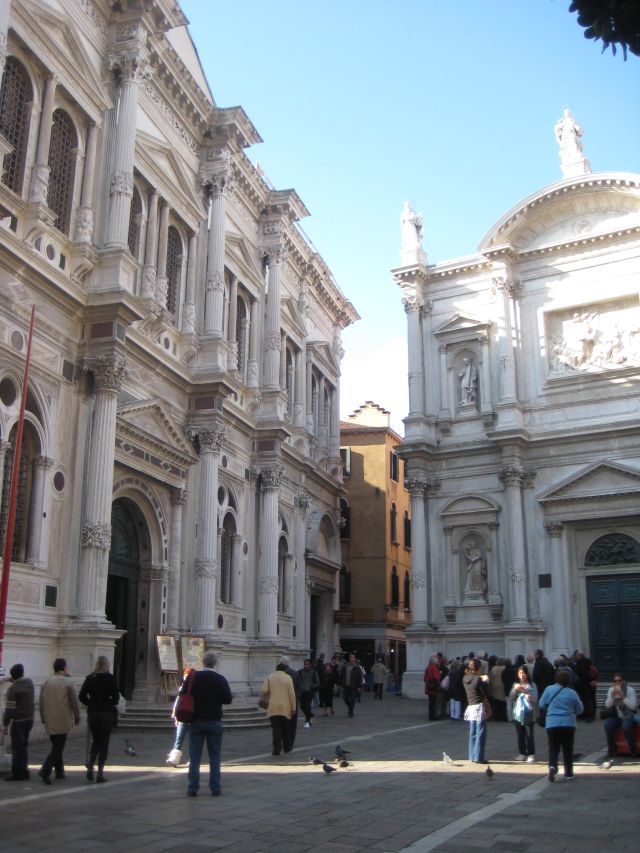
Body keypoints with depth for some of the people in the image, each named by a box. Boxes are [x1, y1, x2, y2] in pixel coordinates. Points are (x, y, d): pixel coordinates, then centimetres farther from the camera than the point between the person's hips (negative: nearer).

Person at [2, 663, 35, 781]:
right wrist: (13, 681, 21)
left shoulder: (13, 688, -16)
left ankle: (18, 773, 3)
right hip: (29, 719, 7)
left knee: (17, 747, 0)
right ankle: (23, 771, 24)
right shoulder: (30, 682, 3)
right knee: (23, 746, 17)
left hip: (19, 721, -7)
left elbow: (9, 709, -17)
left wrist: (5, 724, -10)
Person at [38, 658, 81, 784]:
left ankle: (59, 771, 21)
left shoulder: (46, 682, 7)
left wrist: (43, 719, 20)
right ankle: (45, 771, -15)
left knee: (56, 746, 18)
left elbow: (41, 703, 10)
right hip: (63, 720, -5)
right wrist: (77, 717, 6)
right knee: (58, 748, -2)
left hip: (49, 721, 5)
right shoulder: (68, 682, -8)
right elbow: (74, 702, -6)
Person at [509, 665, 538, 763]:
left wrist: (525, 691, -19)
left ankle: (531, 754, -2)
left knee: (529, 735, -7)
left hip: (528, 714, -4)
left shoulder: (532, 685, 0)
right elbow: (511, 698, 5)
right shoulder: (515, 684, 11)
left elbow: (535, 698, -8)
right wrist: (515, 690, -12)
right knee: (520, 735, 7)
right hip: (518, 714, 4)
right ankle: (523, 753, 14)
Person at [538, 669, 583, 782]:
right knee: (568, 748, 13)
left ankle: (552, 766, -20)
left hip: (552, 724, 0)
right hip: (568, 724, 0)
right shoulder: (572, 693, -2)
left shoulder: (549, 689, -3)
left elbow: (541, 705, 5)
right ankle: (568, 772, 17)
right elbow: (579, 710, 6)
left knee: (553, 748, 4)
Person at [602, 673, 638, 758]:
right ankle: (611, 748, -10)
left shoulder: (630, 690, -6)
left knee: (626, 726, -36)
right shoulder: (611, 690, 4)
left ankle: (632, 749, -14)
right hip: (616, 717, 3)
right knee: (607, 724, -28)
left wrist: (623, 697, -25)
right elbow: (607, 705, -2)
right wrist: (612, 696, -18)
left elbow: (633, 706, -14)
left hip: (628, 717, -3)